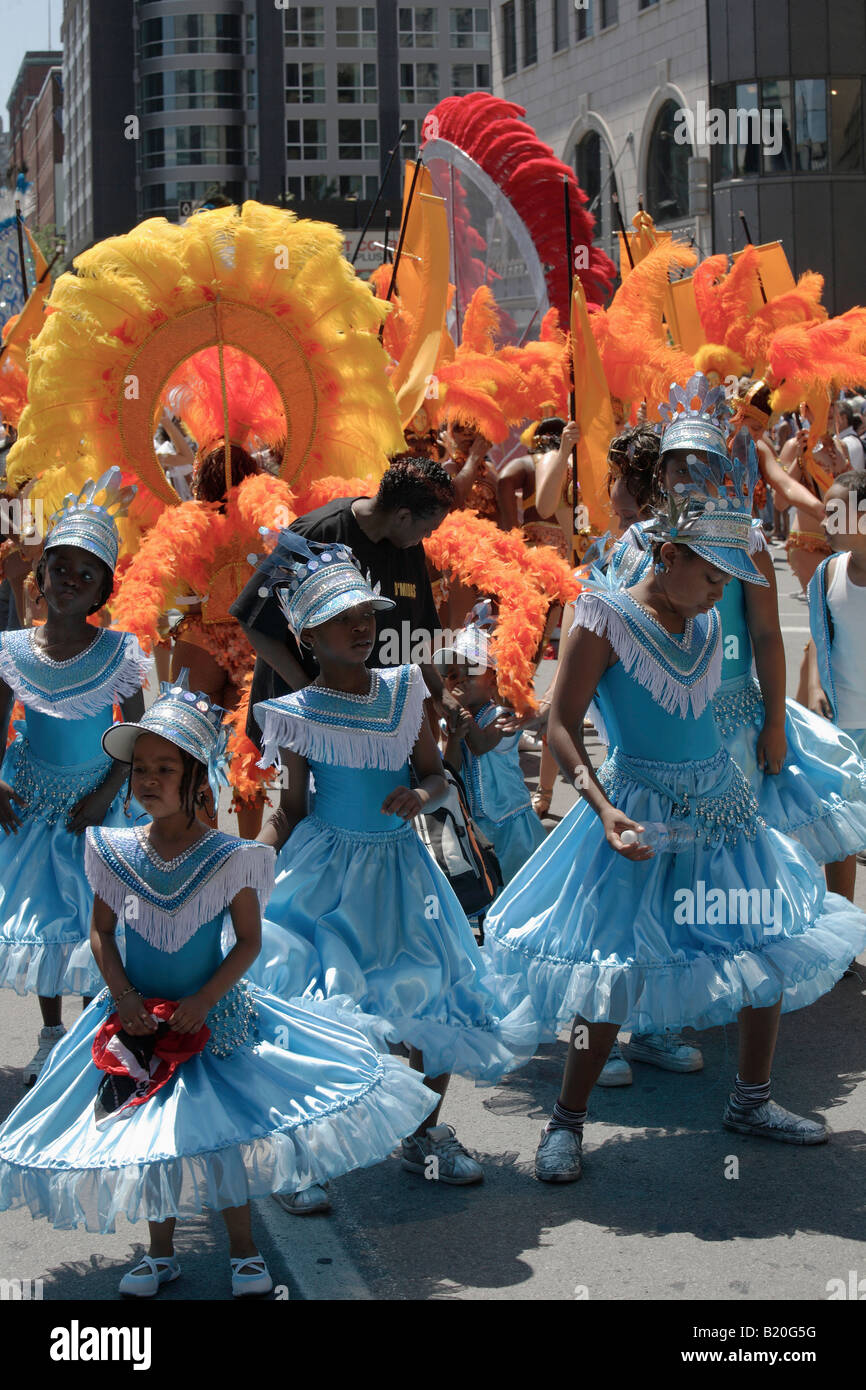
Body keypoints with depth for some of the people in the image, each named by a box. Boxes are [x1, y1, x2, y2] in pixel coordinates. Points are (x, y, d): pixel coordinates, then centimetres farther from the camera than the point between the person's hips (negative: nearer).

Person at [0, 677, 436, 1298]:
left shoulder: (230, 859, -12)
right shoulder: (117, 852, -4)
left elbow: (250, 941, -9)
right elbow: (102, 931, 3)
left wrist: (203, 1001, -17)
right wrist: (122, 995, -10)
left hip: (211, 1016, -3)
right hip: (138, 1016, 3)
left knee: (224, 1132, 0)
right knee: (148, 1135, 11)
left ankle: (243, 1249, 18)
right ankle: (162, 1252, 27)